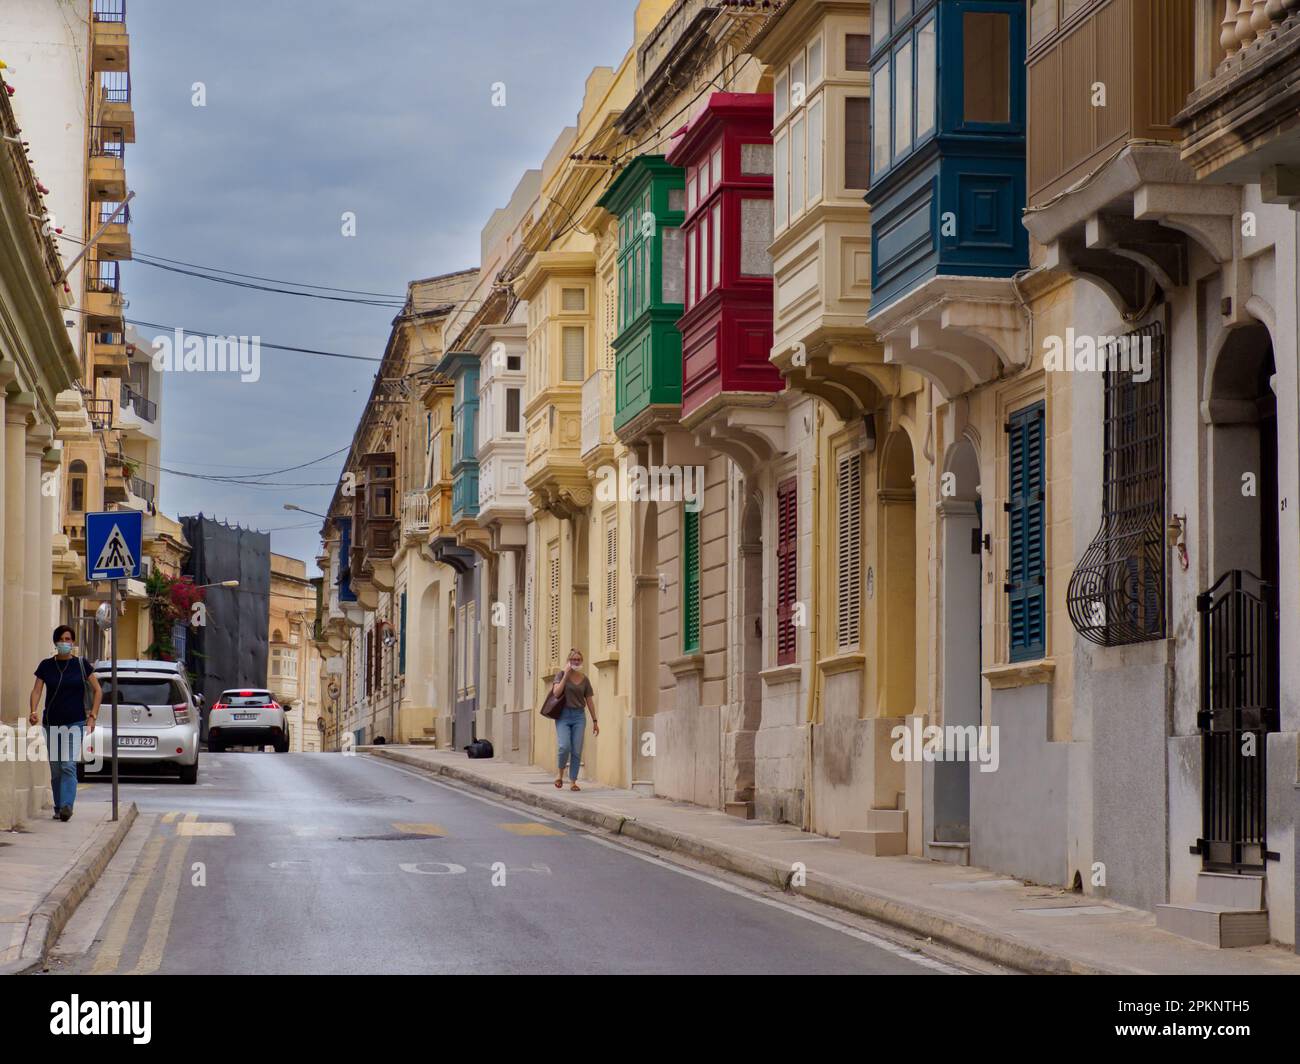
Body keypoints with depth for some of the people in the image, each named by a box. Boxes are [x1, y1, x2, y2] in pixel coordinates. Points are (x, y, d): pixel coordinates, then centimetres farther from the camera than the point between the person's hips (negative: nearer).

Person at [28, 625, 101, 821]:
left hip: (75, 723, -3)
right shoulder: (46, 665, 5)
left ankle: (66, 806, -24)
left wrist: (93, 716, -6)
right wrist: (33, 711, -20)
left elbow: (97, 690, 4)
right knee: (55, 769, 7)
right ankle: (58, 808, 15)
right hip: (51, 723, 3)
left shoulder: (81, 664, 1)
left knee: (69, 765, -16)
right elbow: (37, 690, -2)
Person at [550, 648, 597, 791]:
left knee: (577, 751, -2)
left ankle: (573, 782, 4)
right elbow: (556, 693, -11)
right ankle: (560, 771, 7)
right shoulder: (561, 675, 2)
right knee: (564, 746, -19)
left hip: (579, 716, 3)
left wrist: (595, 721, 10)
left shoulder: (584, 680, 10)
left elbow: (590, 701, 13)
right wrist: (566, 675, -12)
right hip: (563, 715, -3)